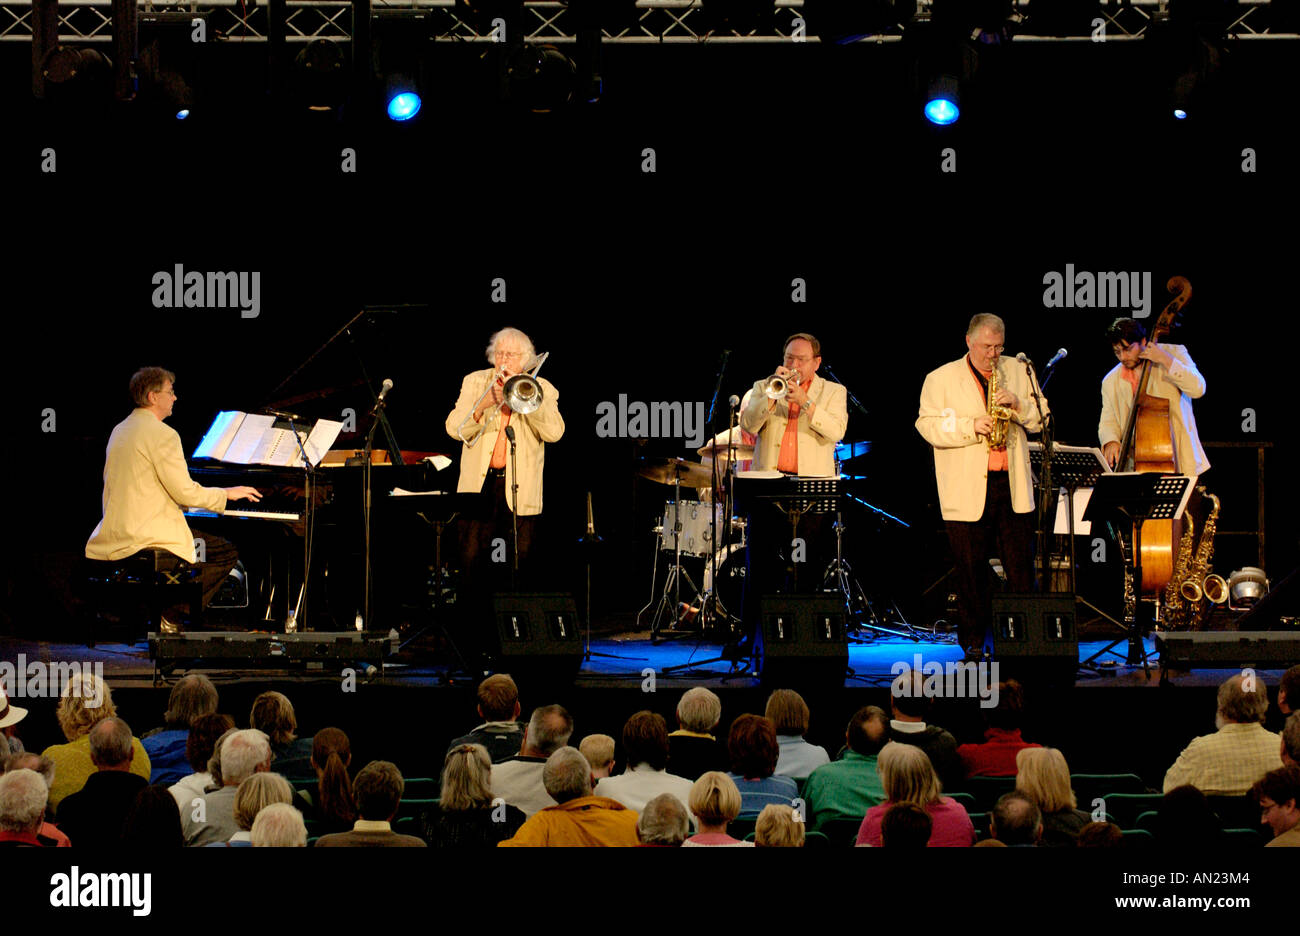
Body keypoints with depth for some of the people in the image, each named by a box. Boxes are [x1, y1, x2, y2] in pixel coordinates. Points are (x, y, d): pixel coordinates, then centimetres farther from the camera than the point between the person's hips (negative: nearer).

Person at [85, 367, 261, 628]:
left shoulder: (120, 430, 16)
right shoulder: (162, 434, -13)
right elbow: (184, 492, -16)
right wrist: (226, 493, 0)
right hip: (147, 535, -9)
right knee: (226, 553, 0)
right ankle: (172, 617, -4)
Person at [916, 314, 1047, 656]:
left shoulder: (1017, 371, 14)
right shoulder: (941, 379, 5)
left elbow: (1042, 419, 12)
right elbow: (928, 425, -4)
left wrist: (1019, 405, -7)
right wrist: (970, 426, -15)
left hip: (1012, 487, 2)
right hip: (966, 492, -2)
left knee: (1021, 567, 1)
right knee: (971, 570, 0)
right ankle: (973, 640, 8)